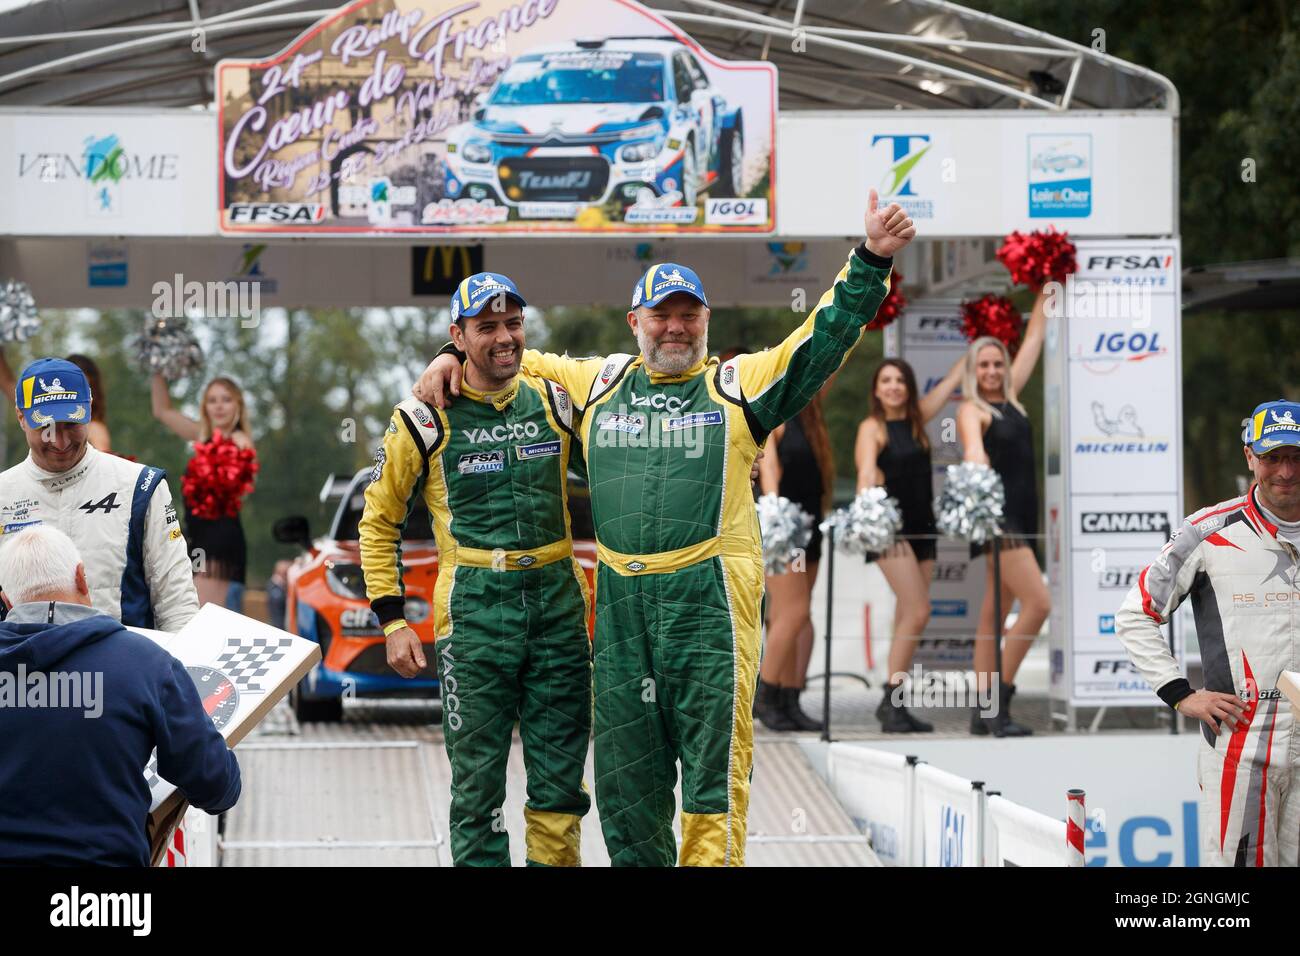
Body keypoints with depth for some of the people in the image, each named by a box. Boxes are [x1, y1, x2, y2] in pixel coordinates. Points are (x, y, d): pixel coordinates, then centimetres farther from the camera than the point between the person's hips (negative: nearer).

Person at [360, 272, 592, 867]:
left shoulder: (556, 403, 7)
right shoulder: (426, 421, -2)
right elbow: (379, 521, 7)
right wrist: (391, 621, 0)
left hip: (558, 607, 3)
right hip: (473, 612, -3)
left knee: (560, 782, 5)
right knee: (478, 784, -2)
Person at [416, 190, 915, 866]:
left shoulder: (738, 385, 7)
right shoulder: (597, 384, 16)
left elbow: (825, 337, 1)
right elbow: (514, 360, 30)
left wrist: (871, 260, -10)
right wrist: (454, 360, 15)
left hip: (710, 595, -3)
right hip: (620, 600, 4)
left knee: (714, 759, -8)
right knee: (625, 761, 8)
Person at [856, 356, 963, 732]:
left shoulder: (916, 420, 13)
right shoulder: (873, 427, -4)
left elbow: (950, 382, 22)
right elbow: (866, 470, -20)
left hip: (921, 526, 7)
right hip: (890, 527, -7)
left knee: (907, 619, 4)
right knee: (918, 611, -17)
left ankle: (894, 704, 8)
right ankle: (891, 700, -13)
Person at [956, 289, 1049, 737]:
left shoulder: (1010, 399, 15)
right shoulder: (972, 410, -6)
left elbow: (1033, 340, 24)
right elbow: (973, 446, -27)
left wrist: (1046, 292, 28)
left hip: (1020, 515, 8)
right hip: (997, 515, -8)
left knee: (995, 613, 6)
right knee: (1038, 603, -16)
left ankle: (984, 711, 6)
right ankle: (998, 702, -13)